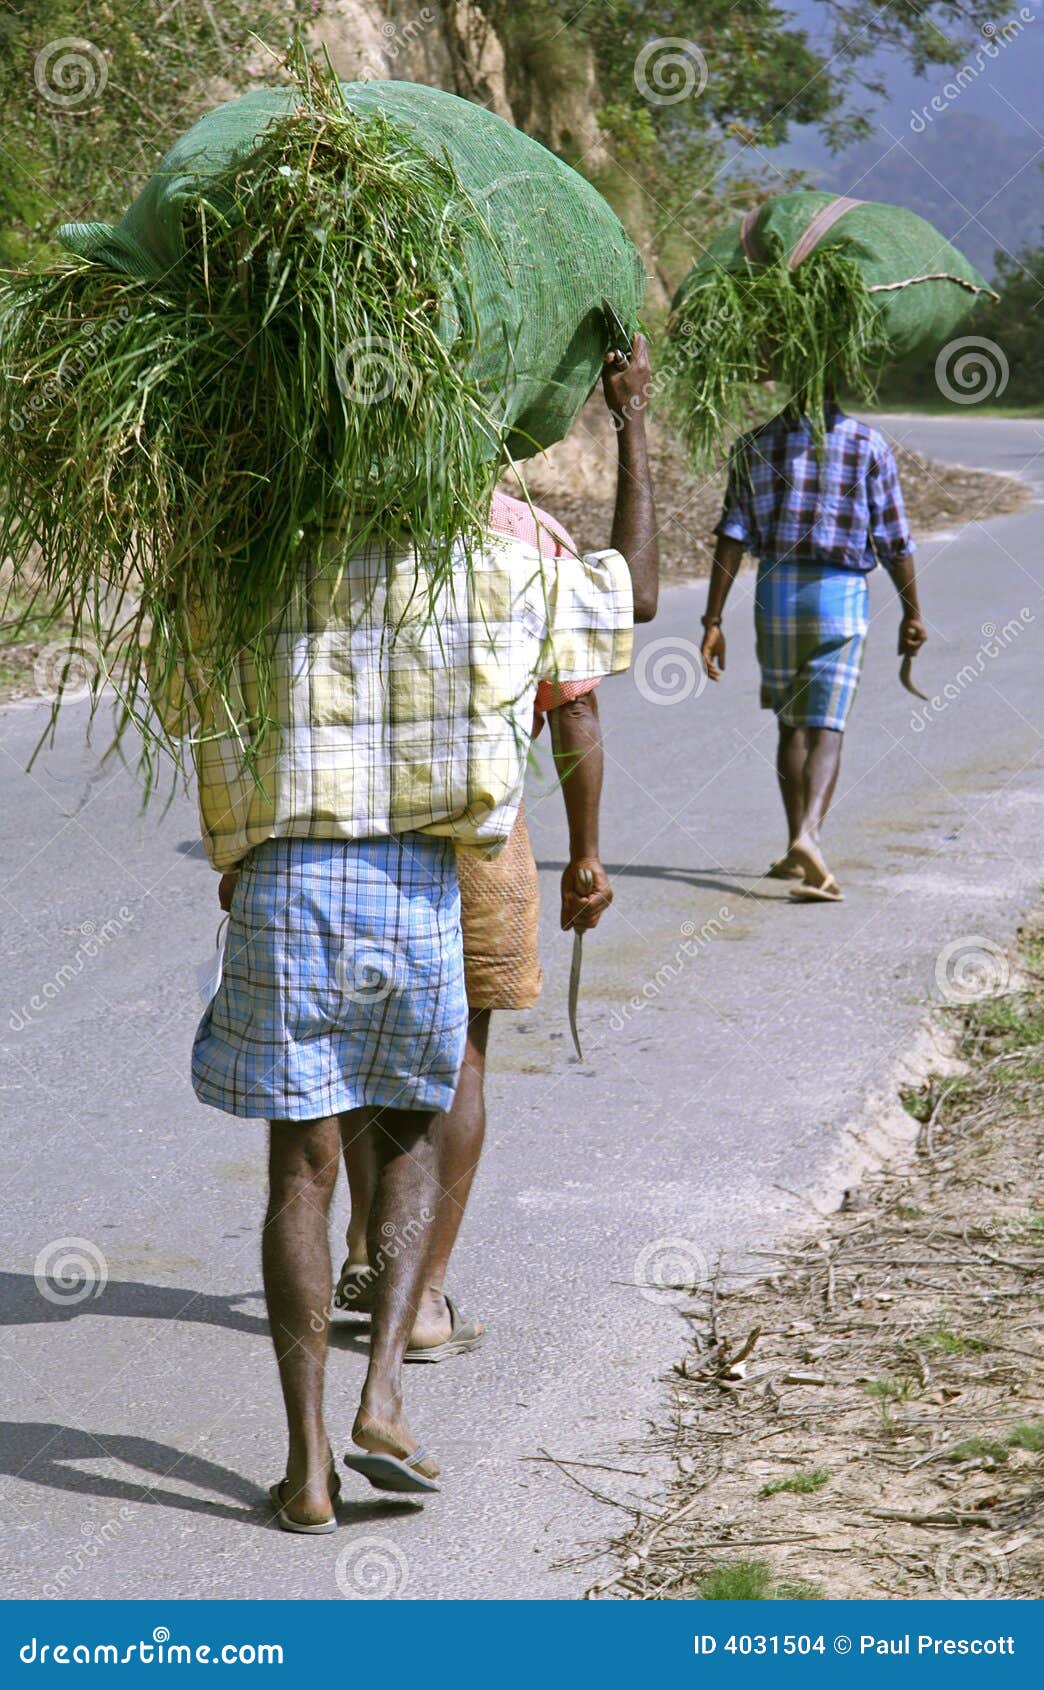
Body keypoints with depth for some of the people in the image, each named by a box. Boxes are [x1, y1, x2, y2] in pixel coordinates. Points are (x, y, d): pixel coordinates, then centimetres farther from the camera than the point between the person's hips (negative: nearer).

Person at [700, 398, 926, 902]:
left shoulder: (755, 444, 3)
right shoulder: (868, 444, 1)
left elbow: (732, 535, -4)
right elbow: (894, 540, 2)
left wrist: (713, 620, -4)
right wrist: (912, 613, 13)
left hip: (776, 594, 2)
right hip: (841, 595, -2)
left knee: (791, 725, 17)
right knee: (825, 729, -5)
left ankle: (796, 848, 19)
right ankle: (809, 837, -27)